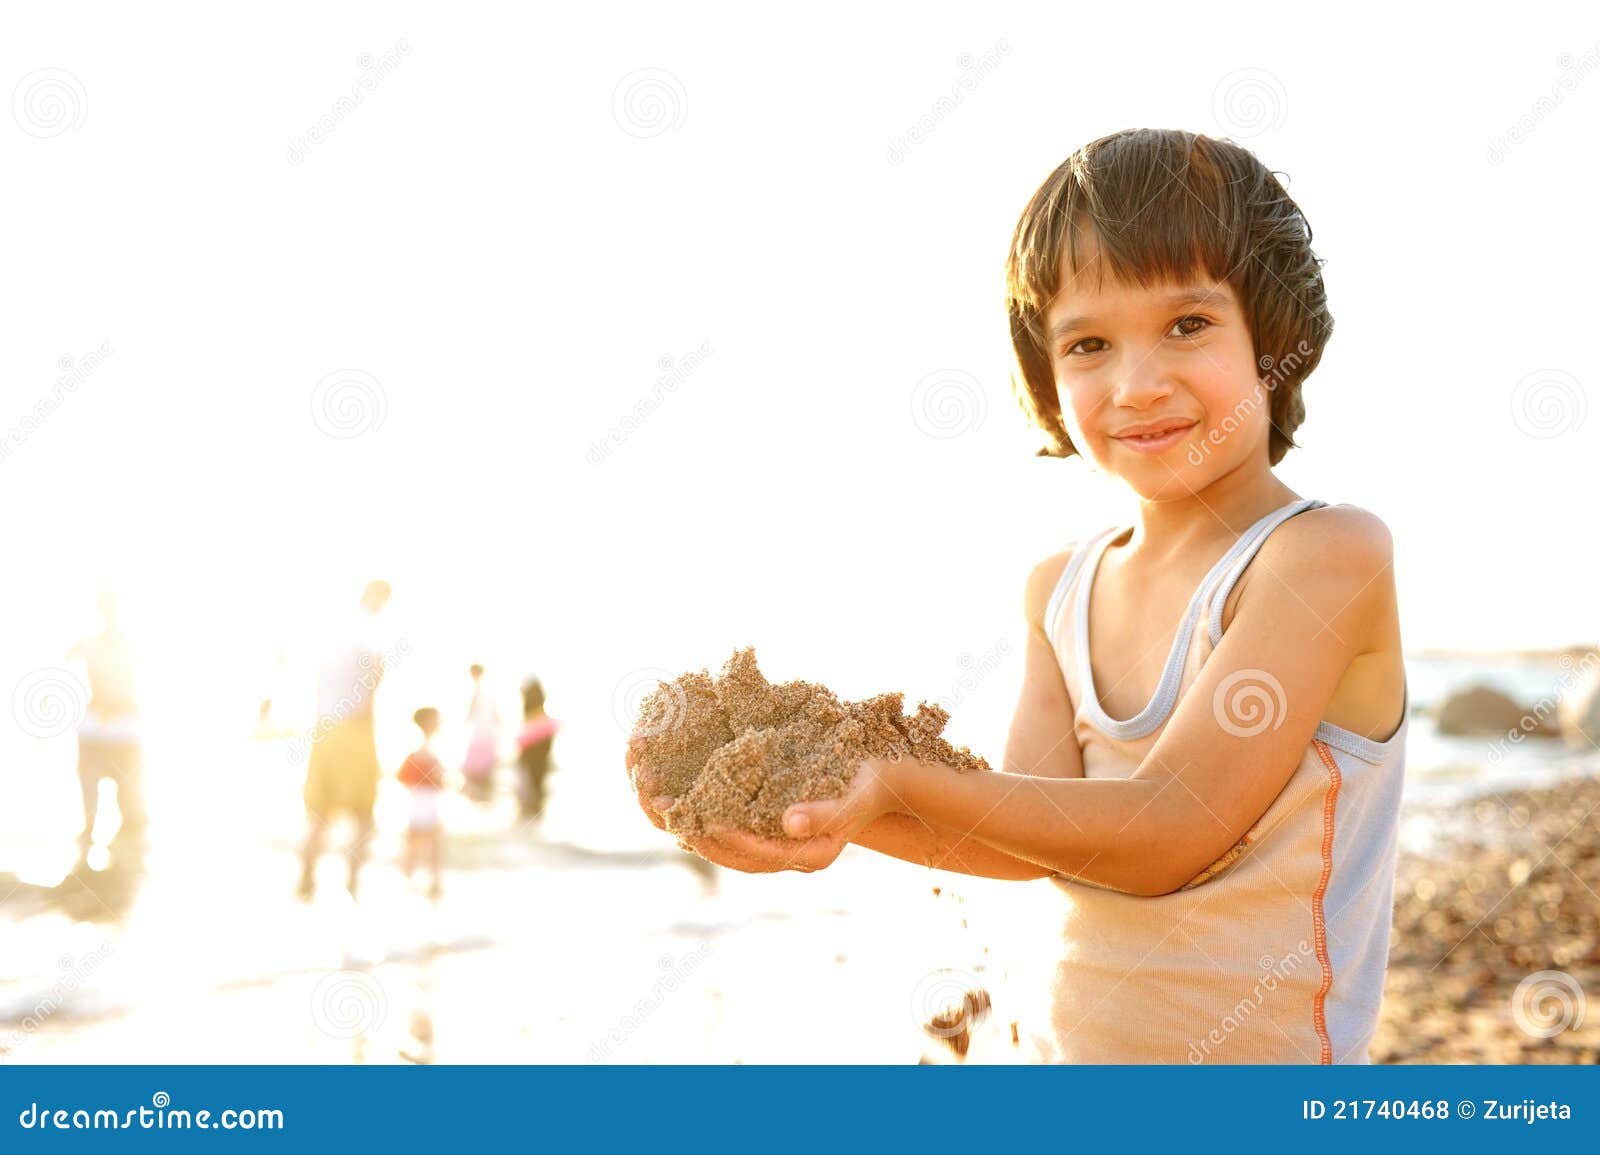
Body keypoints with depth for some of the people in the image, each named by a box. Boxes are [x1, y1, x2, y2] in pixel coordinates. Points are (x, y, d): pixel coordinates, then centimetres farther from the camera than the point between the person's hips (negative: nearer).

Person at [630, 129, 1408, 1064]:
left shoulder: (1329, 555, -17)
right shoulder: (1062, 590, 3)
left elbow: (1166, 834, -21)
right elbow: (1040, 830, -5)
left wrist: (900, 784, -26)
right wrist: (838, 807, -18)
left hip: (1261, 1059, -5)